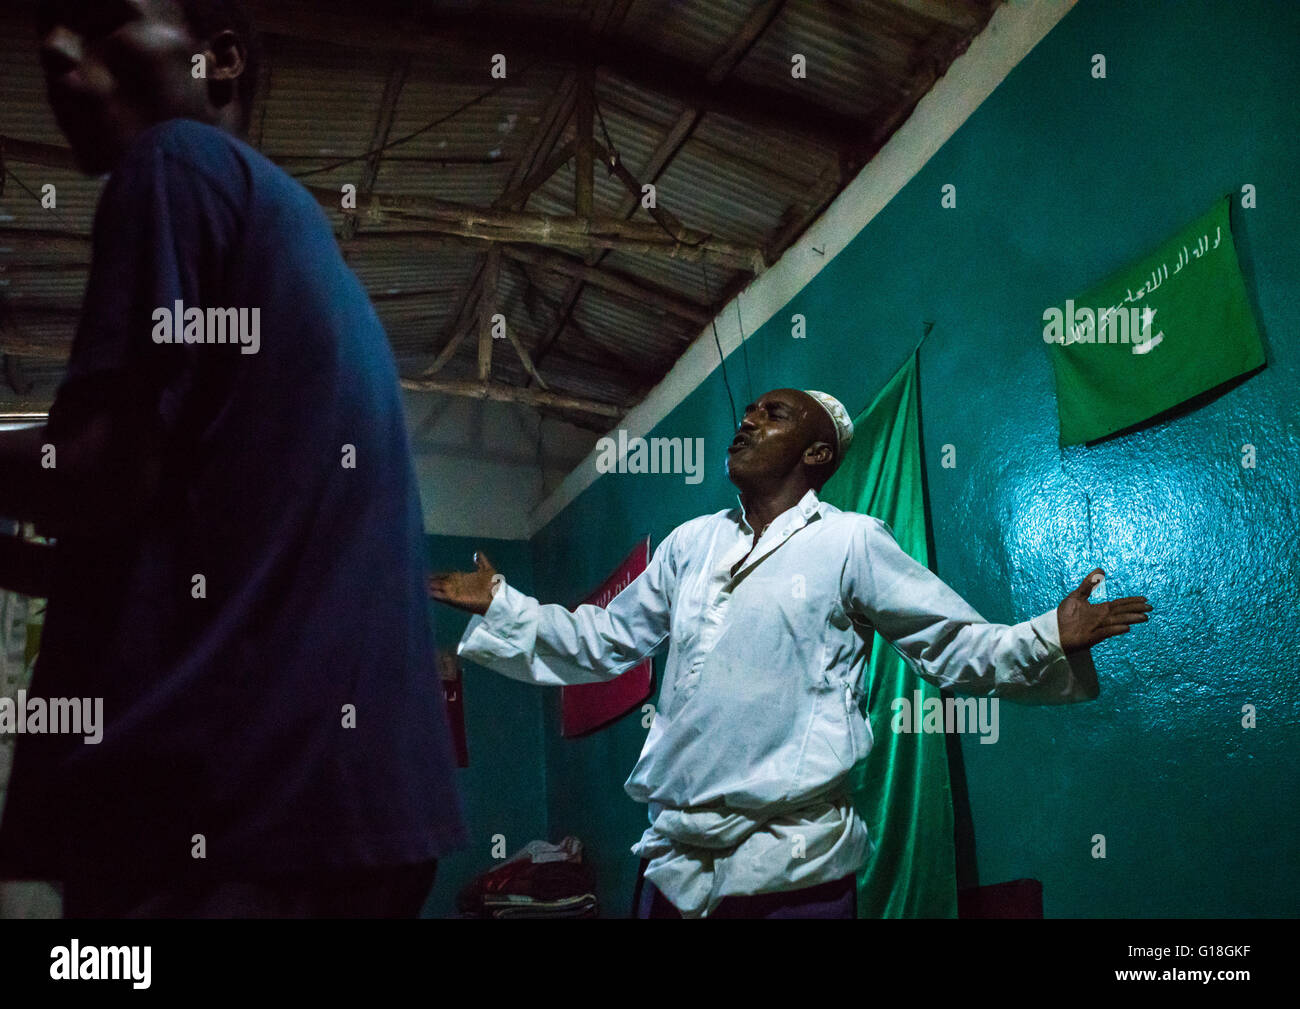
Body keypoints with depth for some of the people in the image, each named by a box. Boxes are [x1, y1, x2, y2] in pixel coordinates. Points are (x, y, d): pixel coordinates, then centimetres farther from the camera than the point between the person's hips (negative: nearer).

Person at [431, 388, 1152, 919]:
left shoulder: (852, 543, 0)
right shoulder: (690, 543, 14)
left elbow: (955, 646, -2)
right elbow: (604, 641, 23)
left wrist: (1051, 639, -18)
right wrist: (500, 606, 20)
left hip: (793, 865, -5)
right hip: (676, 857, 5)